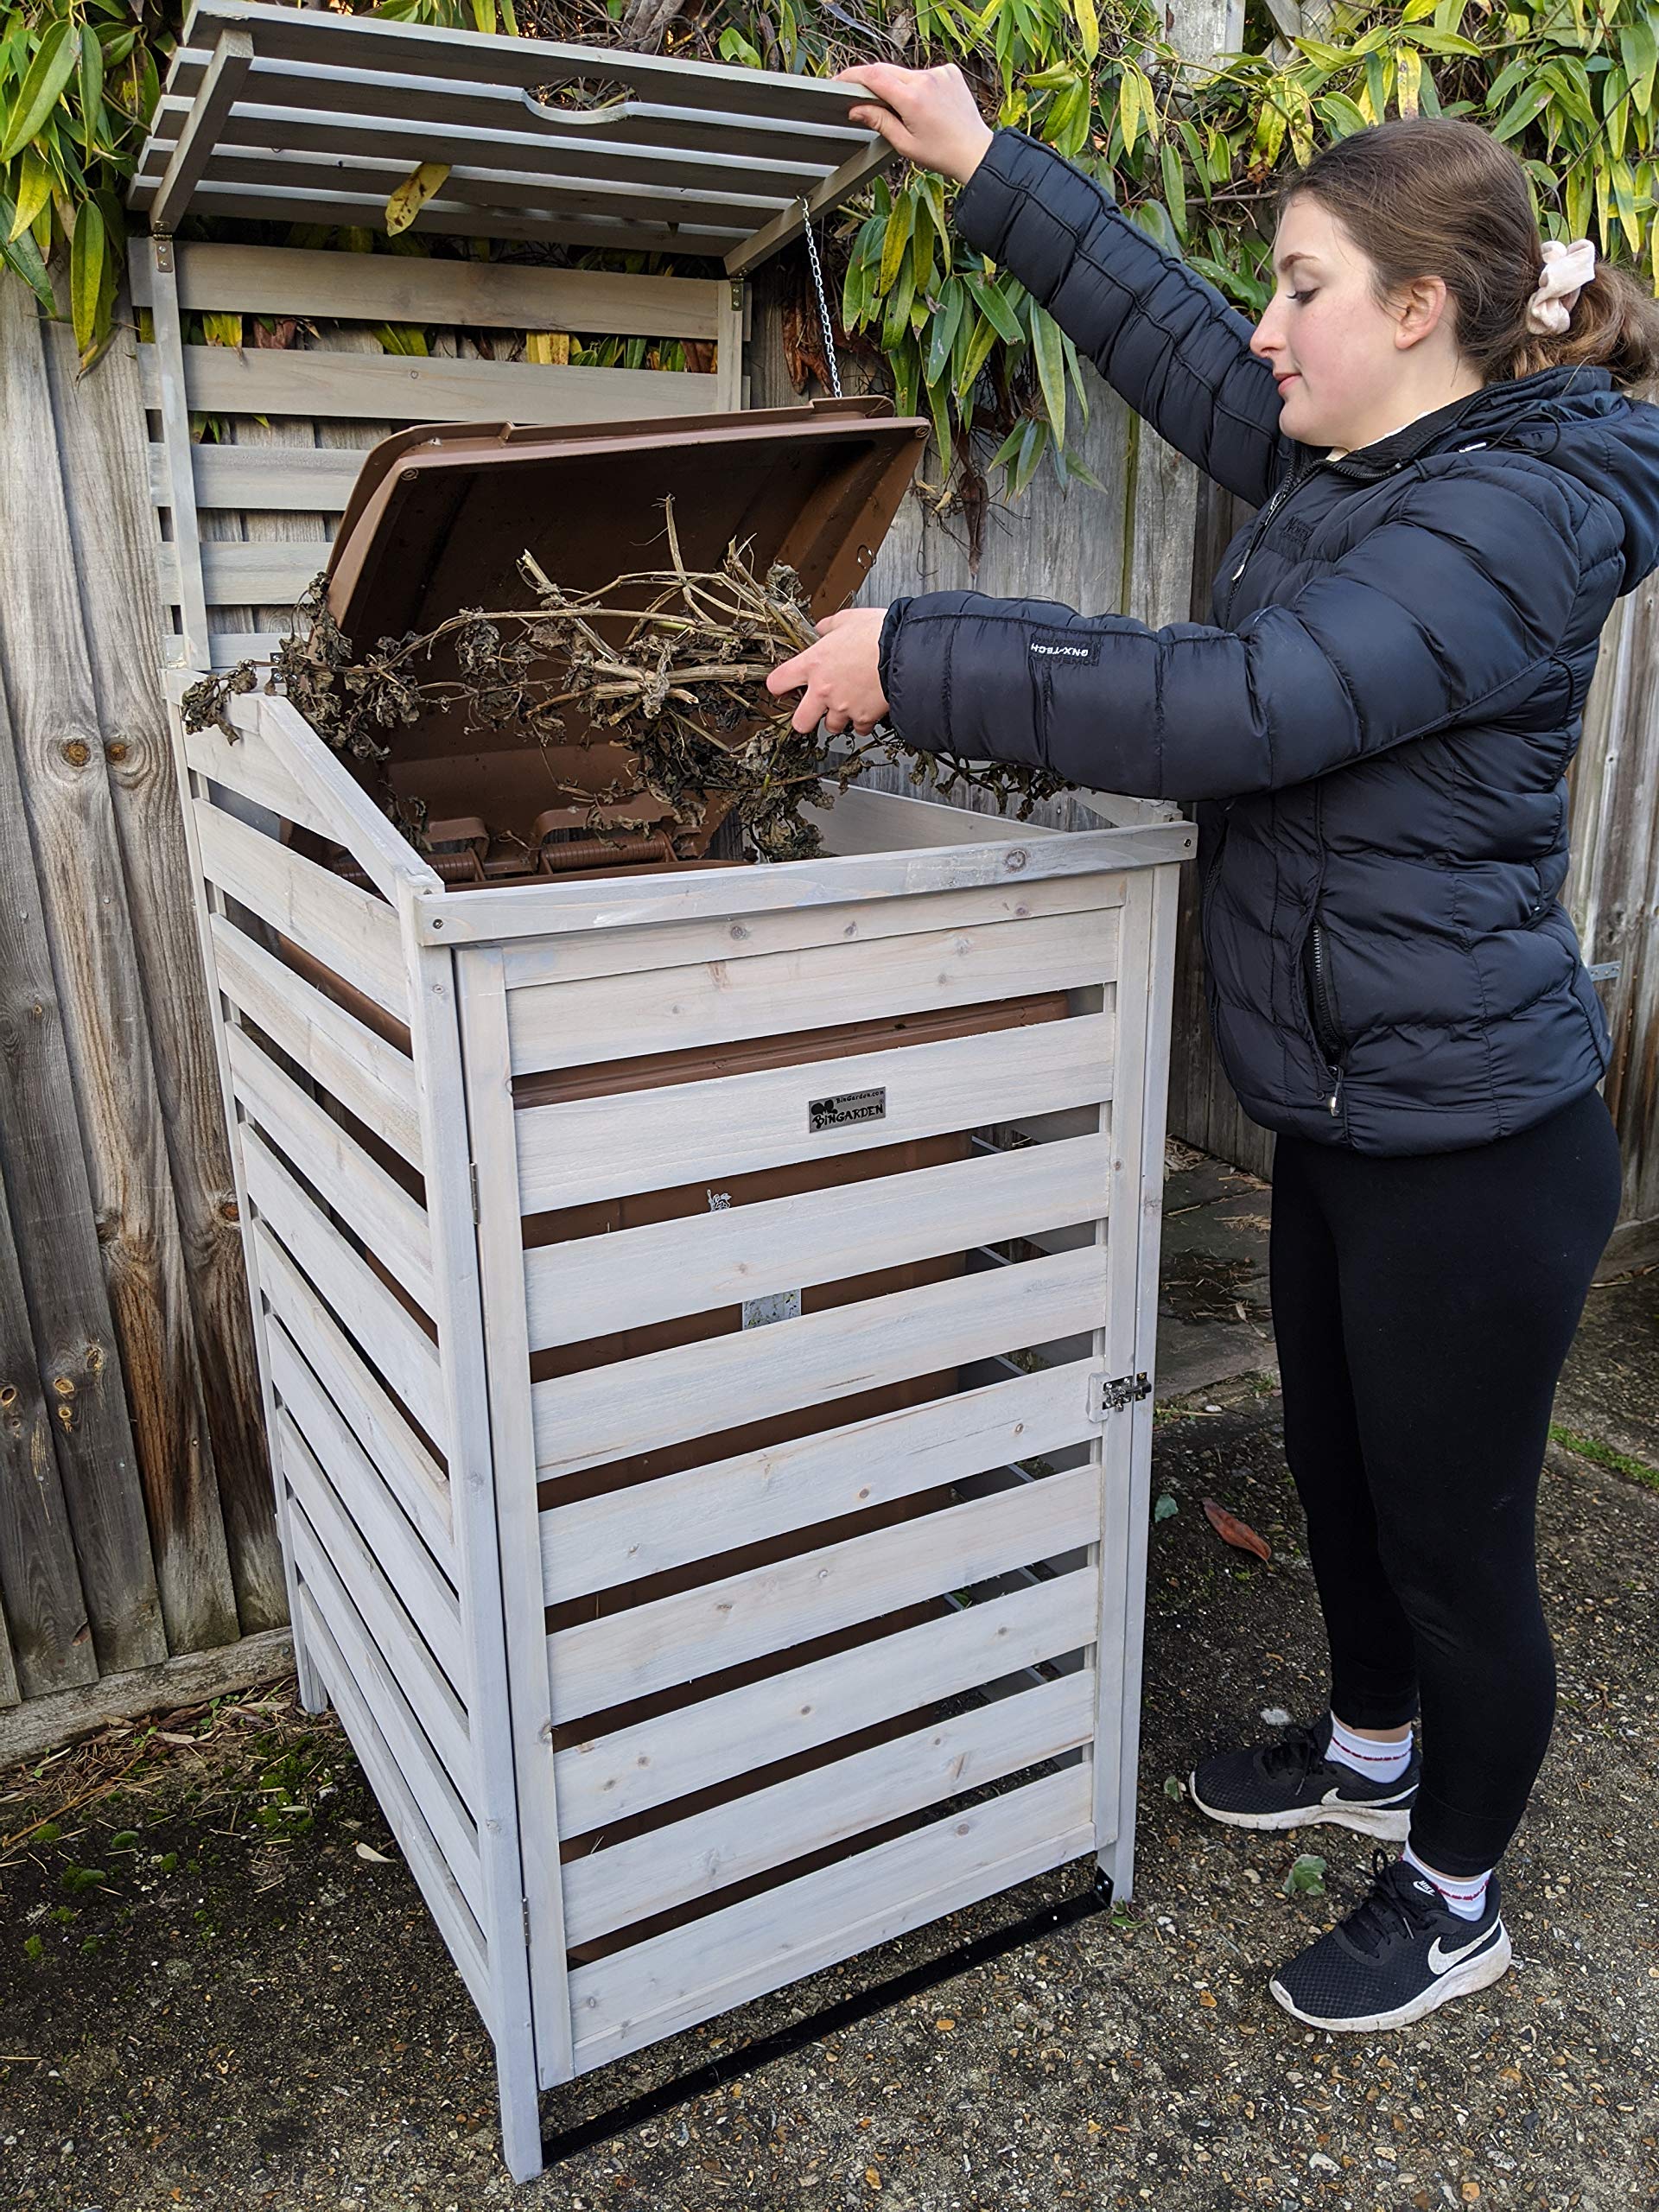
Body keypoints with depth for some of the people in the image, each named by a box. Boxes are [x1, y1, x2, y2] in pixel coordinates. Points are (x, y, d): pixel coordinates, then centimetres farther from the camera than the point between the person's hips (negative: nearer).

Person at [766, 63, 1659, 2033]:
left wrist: (920, 657, -27)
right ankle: (1374, 1755, 52)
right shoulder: (1355, 460, 7)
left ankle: (1456, 1900, 37)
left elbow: (1230, 705, -33)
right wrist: (985, 169, 17)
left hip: (1470, 1150, -9)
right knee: (1337, 1475, 25)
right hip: (1345, 1115, 9)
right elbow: (1174, 337, 17)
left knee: (1455, 1540, 11)